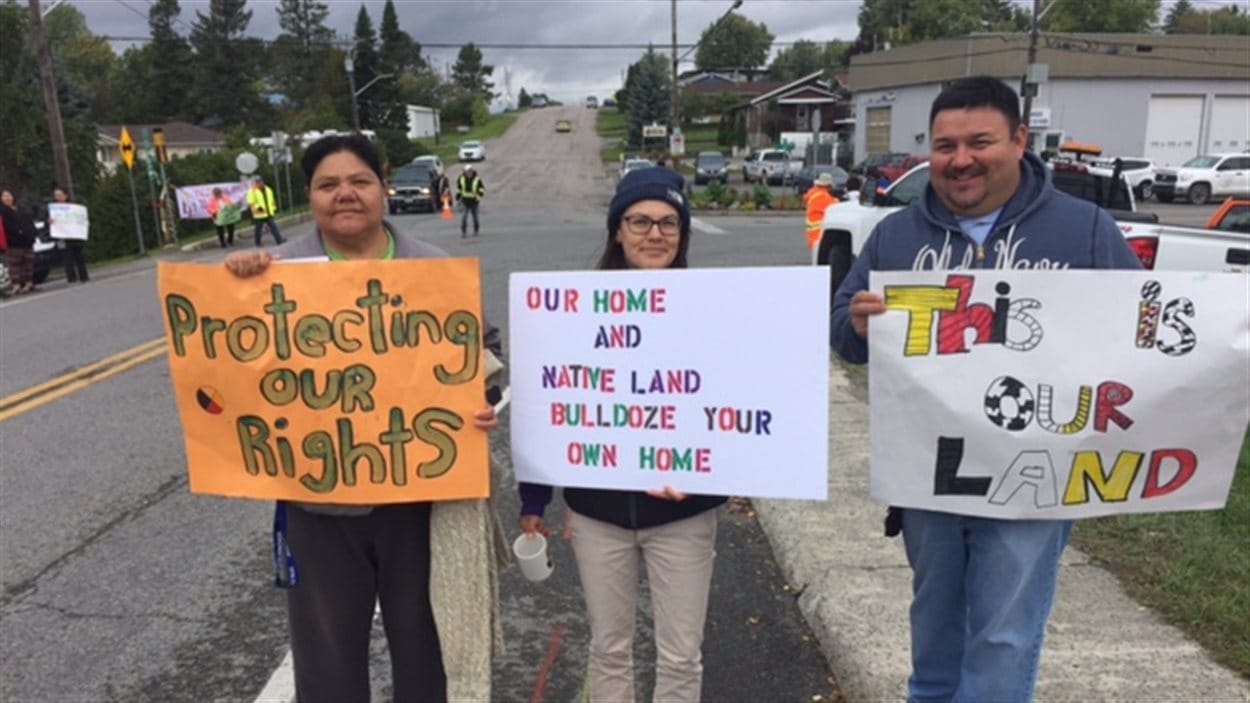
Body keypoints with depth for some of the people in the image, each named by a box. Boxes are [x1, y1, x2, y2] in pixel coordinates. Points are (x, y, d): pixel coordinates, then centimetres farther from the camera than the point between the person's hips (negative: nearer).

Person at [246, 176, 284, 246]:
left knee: (274, 227, 0)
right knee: (259, 229, 6)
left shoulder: (268, 190, 11)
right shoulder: (252, 191, -8)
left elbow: (272, 200, 21)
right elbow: (250, 203, -12)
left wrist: (274, 209, 18)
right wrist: (257, 207, -24)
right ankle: (258, 243, 18)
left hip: (269, 214, 5)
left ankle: (279, 240, 0)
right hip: (259, 215, -5)